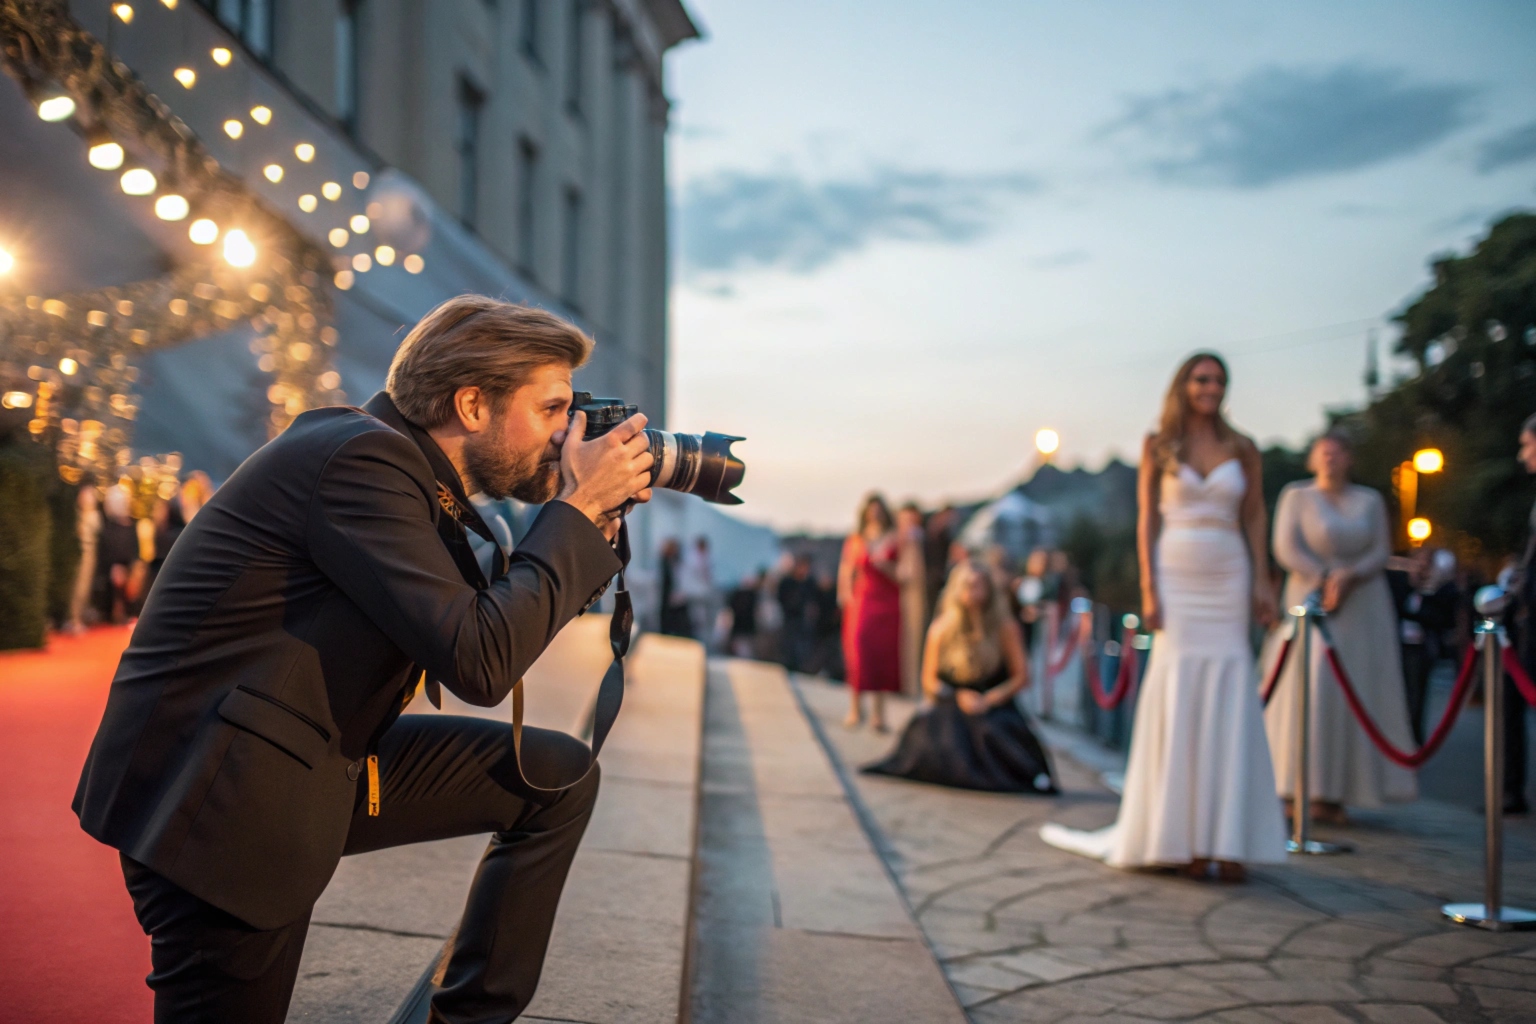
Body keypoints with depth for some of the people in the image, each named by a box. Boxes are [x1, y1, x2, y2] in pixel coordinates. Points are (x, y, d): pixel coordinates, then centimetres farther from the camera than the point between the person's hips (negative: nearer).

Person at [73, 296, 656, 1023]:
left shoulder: (409, 471, 6)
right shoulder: (362, 457, -22)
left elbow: (490, 611, 14)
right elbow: (480, 659, -28)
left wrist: (595, 525, 2)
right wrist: (579, 508, -18)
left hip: (319, 764, 10)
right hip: (218, 802, -9)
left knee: (558, 777, 7)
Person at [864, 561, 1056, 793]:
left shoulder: (1005, 627, 0)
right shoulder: (941, 629, 0)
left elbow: (1021, 676, 2)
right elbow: (929, 680, 5)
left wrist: (989, 700, -13)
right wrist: (959, 697, -13)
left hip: (994, 704, -1)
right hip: (952, 704, 1)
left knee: (993, 732, -33)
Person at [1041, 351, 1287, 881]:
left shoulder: (1242, 450, 10)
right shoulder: (1160, 448, 6)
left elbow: (1254, 520, 9)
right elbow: (1147, 520, 3)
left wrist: (1261, 583, 1)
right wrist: (1148, 588, -5)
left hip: (1227, 581, 2)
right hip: (1177, 575, -1)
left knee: (1228, 703, -2)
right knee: (1177, 696, -2)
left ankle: (1225, 839, 2)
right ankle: (1181, 837, 4)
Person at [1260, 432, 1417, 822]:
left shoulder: (1370, 500, 10)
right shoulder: (1296, 496, 4)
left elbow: (1381, 552, 3)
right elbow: (1286, 548, -5)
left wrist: (1349, 577, -14)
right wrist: (1325, 580, -15)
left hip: (1363, 609, 3)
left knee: (1356, 694, -3)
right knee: (1309, 691, -8)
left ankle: (1336, 794, 0)